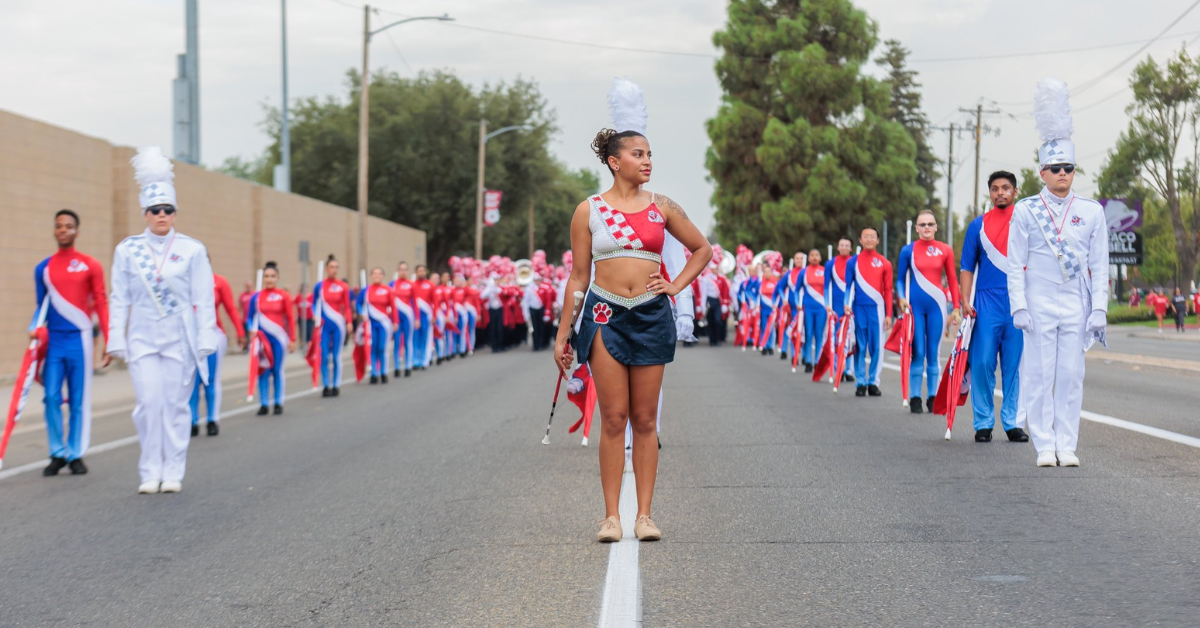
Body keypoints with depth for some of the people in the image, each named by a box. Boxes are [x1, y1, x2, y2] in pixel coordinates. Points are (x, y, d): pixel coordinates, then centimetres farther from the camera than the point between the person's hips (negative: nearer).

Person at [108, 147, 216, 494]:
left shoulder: (193, 250, 0)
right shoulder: (127, 250, 3)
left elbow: (204, 299, 1)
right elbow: (119, 299, 6)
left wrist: (205, 341, -4)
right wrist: (117, 341, 2)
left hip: (180, 338, 0)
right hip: (142, 338, 1)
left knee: (176, 404, 2)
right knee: (148, 403, -7)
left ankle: (173, 473, 11)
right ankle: (150, 473, 3)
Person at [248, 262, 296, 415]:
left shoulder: (284, 295, 0)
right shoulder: (256, 297, 4)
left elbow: (291, 318, 1)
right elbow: (251, 317, 12)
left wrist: (292, 339, -2)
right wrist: (252, 331, -5)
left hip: (279, 338, -1)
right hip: (262, 339, 1)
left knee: (277, 370, 3)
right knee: (263, 371, 0)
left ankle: (278, 403, 9)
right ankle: (264, 404, 4)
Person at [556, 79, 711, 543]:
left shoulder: (662, 208, 7)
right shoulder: (589, 211, 2)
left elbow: (702, 249, 20)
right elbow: (578, 276, 5)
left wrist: (676, 285, 6)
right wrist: (563, 335, 3)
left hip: (651, 316, 2)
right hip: (605, 316, -2)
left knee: (645, 420, 4)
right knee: (613, 419, -3)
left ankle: (645, 515, 7)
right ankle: (611, 516, 2)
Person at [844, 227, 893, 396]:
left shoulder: (884, 263, 6)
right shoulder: (852, 262, 6)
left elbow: (888, 290, 6)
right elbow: (848, 286, 8)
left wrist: (889, 314, 1)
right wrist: (847, 304, -8)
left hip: (877, 308, 0)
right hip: (858, 308, 0)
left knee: (877, 346, -2)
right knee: (860, 347, 1)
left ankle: (873, 382, 6)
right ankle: (861, 383, 6)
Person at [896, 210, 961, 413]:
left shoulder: (945, 250, 4)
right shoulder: (908, 250, 3)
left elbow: (952, 280, 7)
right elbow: (901, 279, 9)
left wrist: (957, 306, 2)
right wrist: (902, 298, -7)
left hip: (937, 305, 1)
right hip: (915, 305, -1)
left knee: (934, 353, 4)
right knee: (917, 352, -2)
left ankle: (932, 397, 11)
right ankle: (915, 398, 4)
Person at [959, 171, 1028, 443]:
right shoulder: (978, 225, 8)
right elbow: (968, 267, 9)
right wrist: (964, 301, -2)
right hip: (987, 303, 0)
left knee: (1015, 365, 2)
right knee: (982, 363, -4)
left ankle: (1012, 422, 9)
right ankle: (983, 423, 4)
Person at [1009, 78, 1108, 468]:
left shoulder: (1091, 212, 6)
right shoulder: (1025, 211, 1)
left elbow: (1100, 266, 7)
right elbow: (1015, 265, 0)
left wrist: (1099, 308, -1)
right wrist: (1019, 307, -8)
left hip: (1076, 308, 2)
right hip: (1039, 307, -2)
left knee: (1071, 376, 3)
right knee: (1039, 376, -1)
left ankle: (1067, 446, 8)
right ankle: (1045, 446, 5)